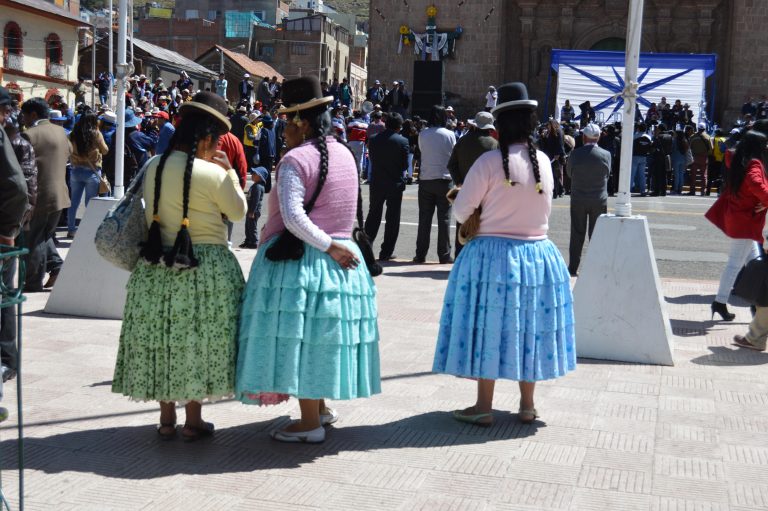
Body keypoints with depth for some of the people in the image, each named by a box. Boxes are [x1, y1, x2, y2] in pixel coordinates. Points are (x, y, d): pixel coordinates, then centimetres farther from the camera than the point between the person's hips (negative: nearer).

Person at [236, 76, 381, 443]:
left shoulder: (296, 159, -14)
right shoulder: (344, 154, 10)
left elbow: (293, 217, -23)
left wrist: (330, 246, -17)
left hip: (300, 258, -8)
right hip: (338, 258, 8)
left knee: (300, 333, 0)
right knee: (325, 331, 18)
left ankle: (310, 423, 6)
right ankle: (321, 406, 31)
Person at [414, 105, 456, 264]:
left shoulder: (422, 134, -1)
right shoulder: (450, 135, -5)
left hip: (425, 179, 2)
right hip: (444, 179, -2)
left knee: (424, 218, 7)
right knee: (444, 218, 3)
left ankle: (420, 254, 8)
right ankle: (444, 255, 4)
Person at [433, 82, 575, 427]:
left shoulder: (490, 161, -14)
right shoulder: (544, 161, 0)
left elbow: (461, 211, -8)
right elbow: (544, 207, 10)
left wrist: (480, 217, 12)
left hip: (493, 256, -4)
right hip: (537, 254, 4)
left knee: (490, 326, 5)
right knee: (528, 325, 13)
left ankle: (484, 407, 13)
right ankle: (527, 406, 23)